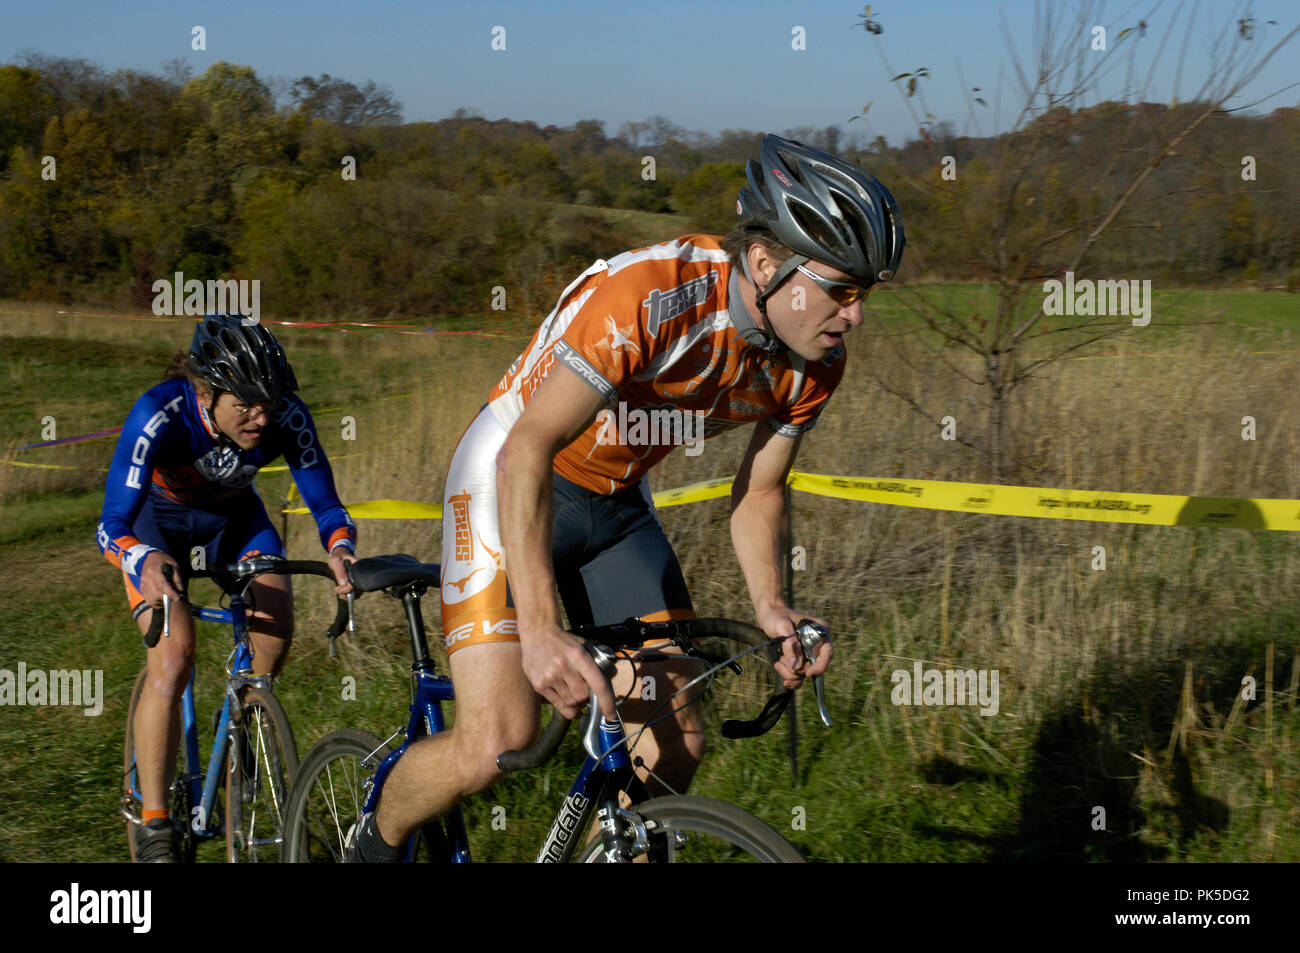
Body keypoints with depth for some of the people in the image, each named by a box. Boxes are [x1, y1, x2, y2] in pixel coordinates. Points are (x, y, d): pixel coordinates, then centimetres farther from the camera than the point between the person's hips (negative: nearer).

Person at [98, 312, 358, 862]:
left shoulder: (288, 418, -29)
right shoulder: (158, 417, -37)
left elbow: (326, 505, -22)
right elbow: (111, 527, -37)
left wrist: (340, 548, -45)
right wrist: (145, 560, -60)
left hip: (232, 516, 3)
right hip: (156, 518, -3)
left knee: (276, 625, -21)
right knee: (173, 657, -21)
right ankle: (153, 827, -9)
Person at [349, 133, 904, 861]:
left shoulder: (814, 363, -11)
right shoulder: (648, 296, -33)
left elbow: (759, 492, 2)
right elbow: (528, 450, -37)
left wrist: (771, 607, -17)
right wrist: (540, 630, -47)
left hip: (618, 502, 7)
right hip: (513, 482, -7)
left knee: (677, 745, -1)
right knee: (499, 739, -17)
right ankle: (373, 845, 12)